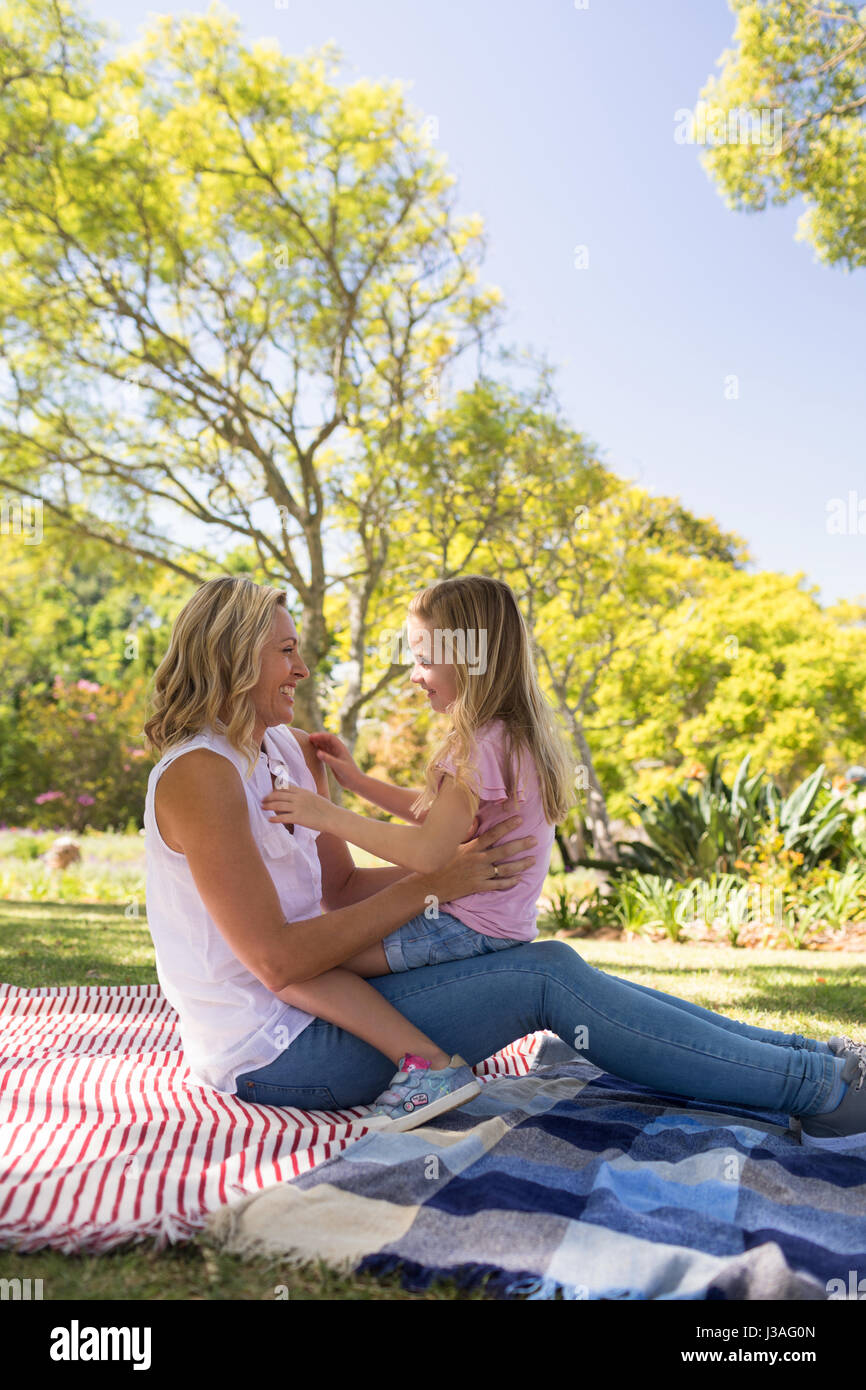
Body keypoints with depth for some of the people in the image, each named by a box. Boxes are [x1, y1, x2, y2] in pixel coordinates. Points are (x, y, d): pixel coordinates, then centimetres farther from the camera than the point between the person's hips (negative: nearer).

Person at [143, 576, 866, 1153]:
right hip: (271, 1051, -9)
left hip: (310, 999, 9)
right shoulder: (200, 772, -19)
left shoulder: (280, 749, 10)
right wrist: (433, 885, -19)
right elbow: (279, 960, -23)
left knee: (550, 967, -1)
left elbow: (342, 887, 11)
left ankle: (803, 1051, 4)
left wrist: (462, 867, -3)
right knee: (545, 977, -17)